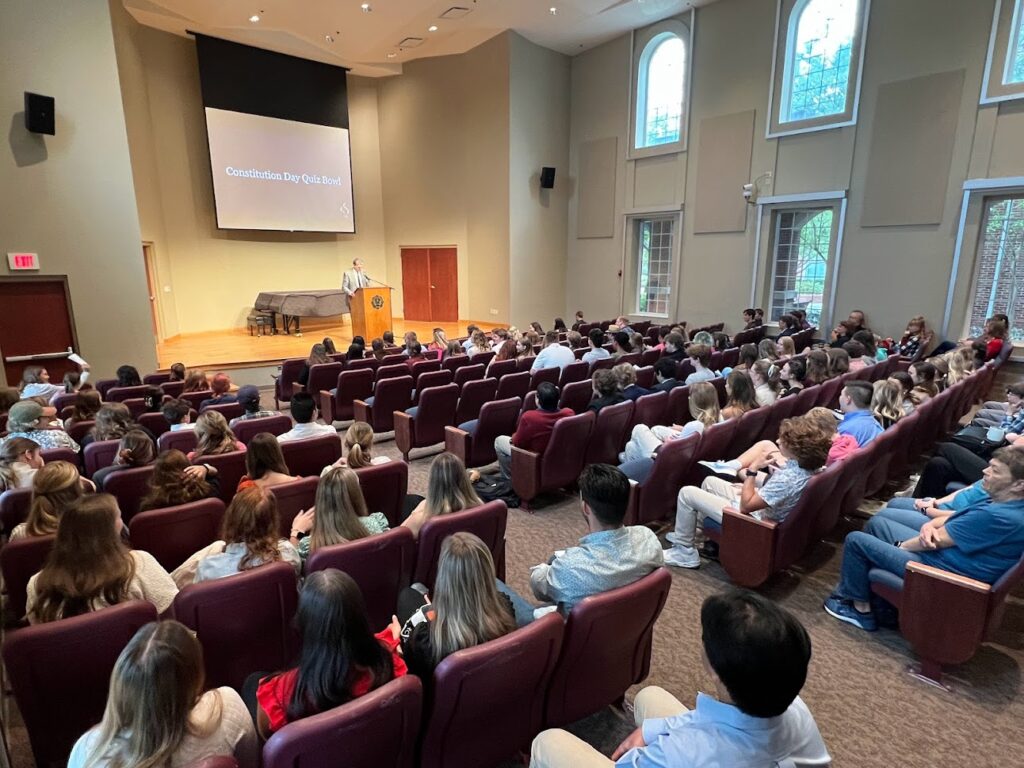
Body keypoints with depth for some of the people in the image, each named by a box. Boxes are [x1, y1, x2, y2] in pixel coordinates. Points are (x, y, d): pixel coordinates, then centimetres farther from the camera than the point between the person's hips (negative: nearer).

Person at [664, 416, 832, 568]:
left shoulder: (788, 479, -35)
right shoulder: (806, 466, -8)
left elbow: (746, 506, -28)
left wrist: (753, 470, -23)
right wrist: (750, 483, -1)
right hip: (761, 505, 10)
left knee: (687, 493, -5)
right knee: (710, 481, 25)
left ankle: (684, 551, 10)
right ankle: (692, 532, 38)